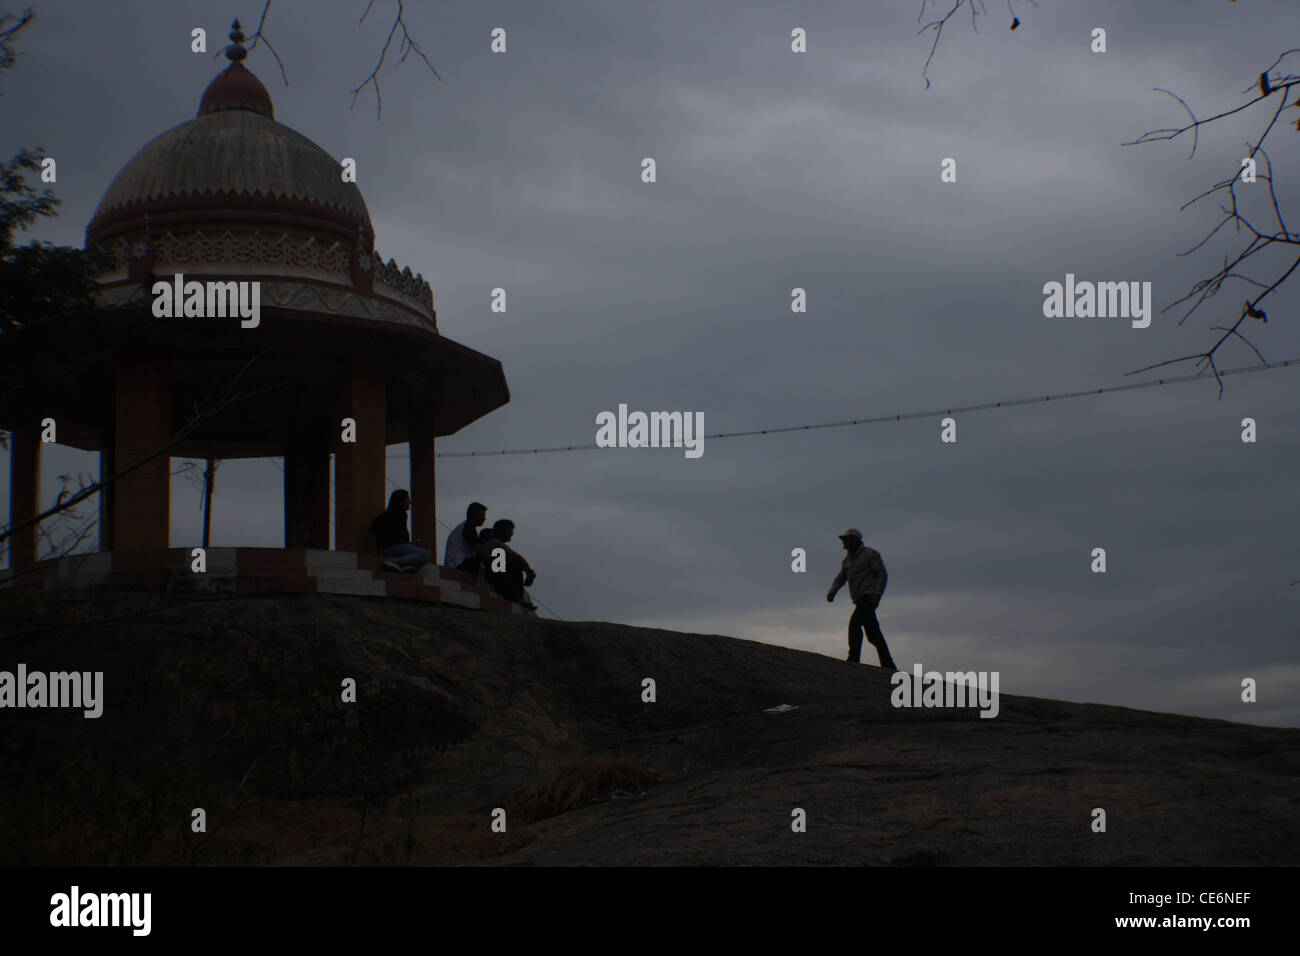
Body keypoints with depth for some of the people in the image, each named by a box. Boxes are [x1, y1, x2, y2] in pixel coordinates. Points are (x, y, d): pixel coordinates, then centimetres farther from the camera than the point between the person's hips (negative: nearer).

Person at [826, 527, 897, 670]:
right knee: (873, 634, 3)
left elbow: (883, 575, -6)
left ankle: (854, 658, -26)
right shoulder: (848, 559, 19)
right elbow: (840, 578, 14)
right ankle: (889, 665, 4)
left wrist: (877, 594, -19)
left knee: (855, 623, -23)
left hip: (869, 597, -7)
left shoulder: (870, 554, -2)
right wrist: (832, 592, -4)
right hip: (860, 600, 7)